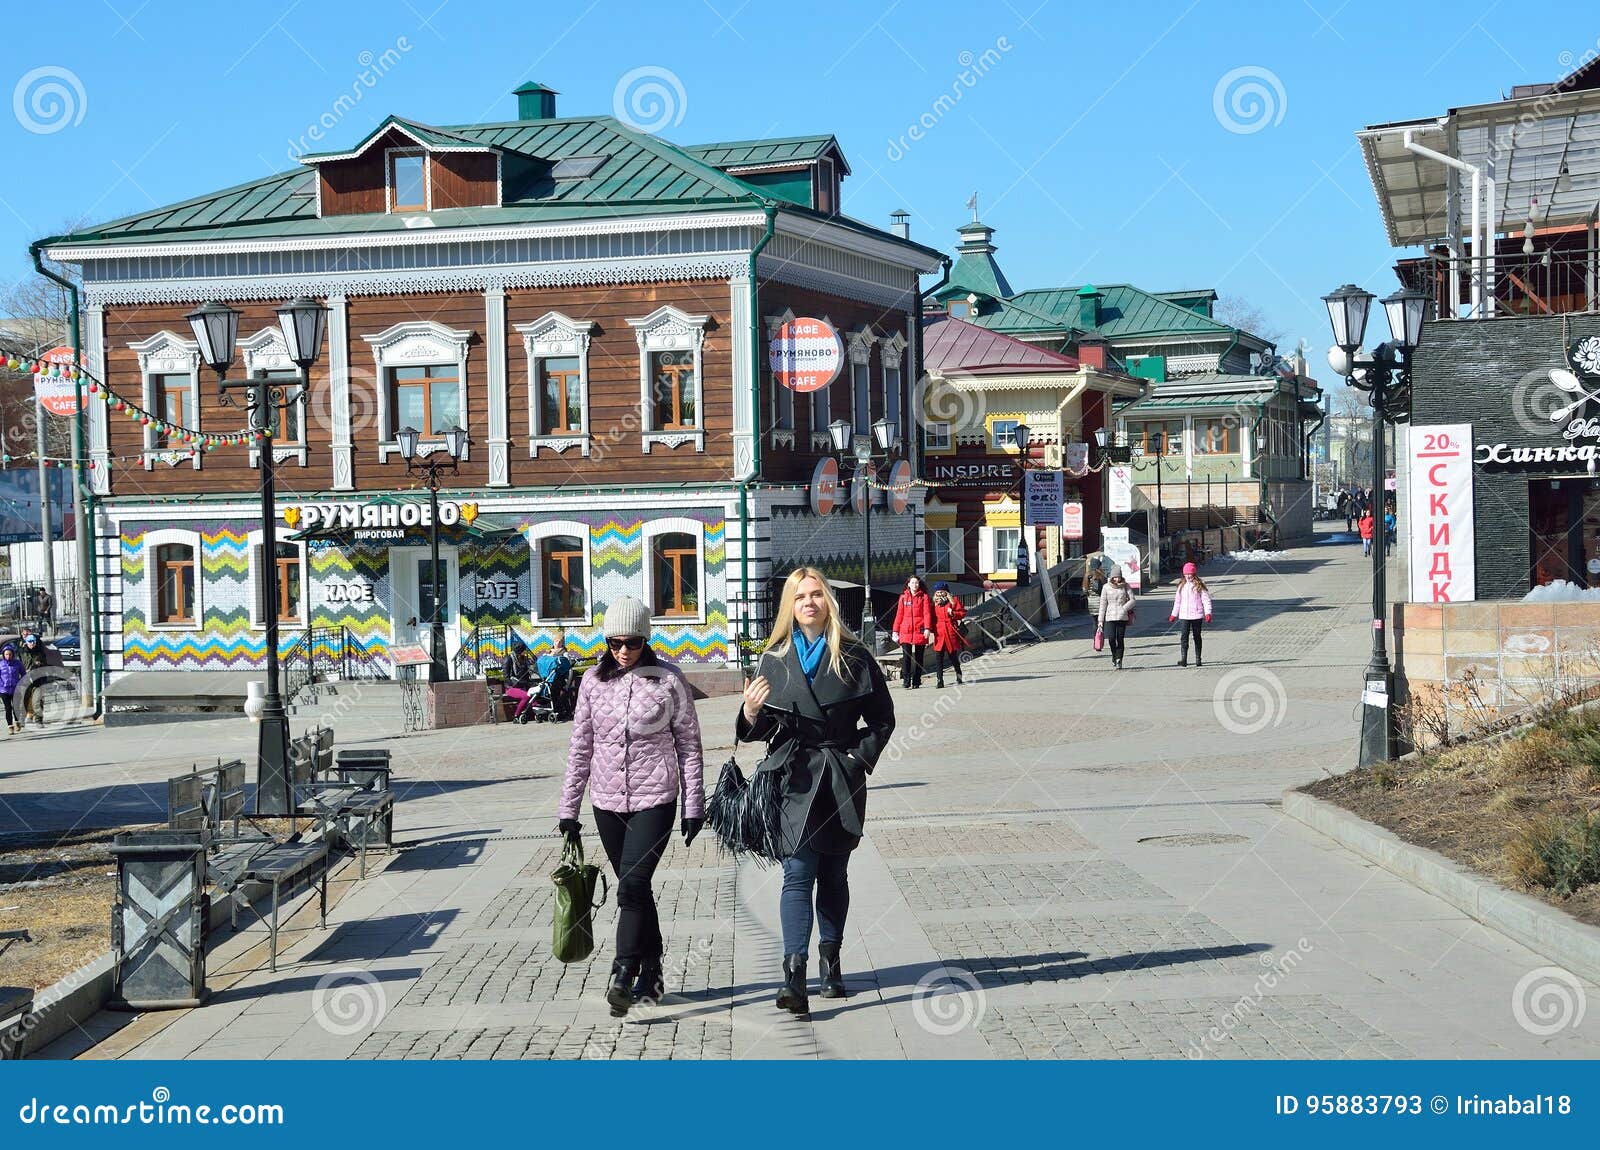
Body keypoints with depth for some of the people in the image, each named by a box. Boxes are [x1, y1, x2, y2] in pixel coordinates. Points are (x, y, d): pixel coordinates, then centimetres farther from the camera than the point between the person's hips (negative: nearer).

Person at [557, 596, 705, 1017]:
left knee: (632, 885, -17)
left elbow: (689, 742, 1)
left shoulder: (668, 679, -4)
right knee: (634, 888, 11)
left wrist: (694, 805, -1)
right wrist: (569, 808, 8)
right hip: (607, 800, 4)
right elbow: (581, 745, 9)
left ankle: (623, 976, -17)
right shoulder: (594, 681, 5)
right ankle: (651, 973, 21)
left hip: (654, 798, -4)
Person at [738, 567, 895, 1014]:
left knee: (834, 875, 12)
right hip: (793, 780, -1)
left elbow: (882, 718, 8)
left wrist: (859, 757, -4)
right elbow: (761, 730, 8)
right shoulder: (775, 659, 5)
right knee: (798, 874, -10)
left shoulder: (853, 656, 3)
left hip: (842, 779, 1)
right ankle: (794, 977, -18)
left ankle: (830, 960, 28)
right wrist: (751, 712, -14)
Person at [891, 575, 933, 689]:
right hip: (905, 631, 1)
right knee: (906, 656, -6)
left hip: (919, 630, -1)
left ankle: (916, 681, 9)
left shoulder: (923, 596, 6)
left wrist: (927, 628, -12)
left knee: (918, 657, 4)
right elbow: (899, 614, 12)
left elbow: (927, 613, -1)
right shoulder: (903, 597, 11)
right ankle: (906, 680, -3)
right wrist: (895, 630, 8)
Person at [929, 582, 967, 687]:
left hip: (951, 632, -2)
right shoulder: (934, 603, 13)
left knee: (953, 655, 7)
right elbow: (932, 617, 17)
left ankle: (958, 674, 29)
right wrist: (932, 628, 3)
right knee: (938, 657, -5)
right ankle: (939, 679, -4)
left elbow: (963, 613, 3)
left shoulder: (953, 601, 5)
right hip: (939, 634, 2)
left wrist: (953, 613, -13)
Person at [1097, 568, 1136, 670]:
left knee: (1120, 639, -1)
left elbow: (1132, 600, 3)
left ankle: (1119, 661, 8)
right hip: (1110, 617, 0)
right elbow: (1103, 604, 5)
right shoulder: (1106, 587, 3)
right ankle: (1114, 657, 14)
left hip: (1122, 616, 0)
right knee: (1111, 638, -11)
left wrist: (1123, 608, -13)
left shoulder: (1126, 586, 4)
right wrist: (1100, 620, 4)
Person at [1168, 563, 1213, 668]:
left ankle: (1198, 660, 17)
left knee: (1197, 637, 8)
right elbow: (1177, 601, 18)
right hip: (1184, 616, 2)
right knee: (1184, 637, -11)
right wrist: (1173, 614, 19)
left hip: (1197, 616, -2)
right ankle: (1183, 660, -17)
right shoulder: (1181, 586, 9)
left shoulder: (1199, 586, -3)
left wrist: (1208, 613, -14)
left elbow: (1206, 600, -5)